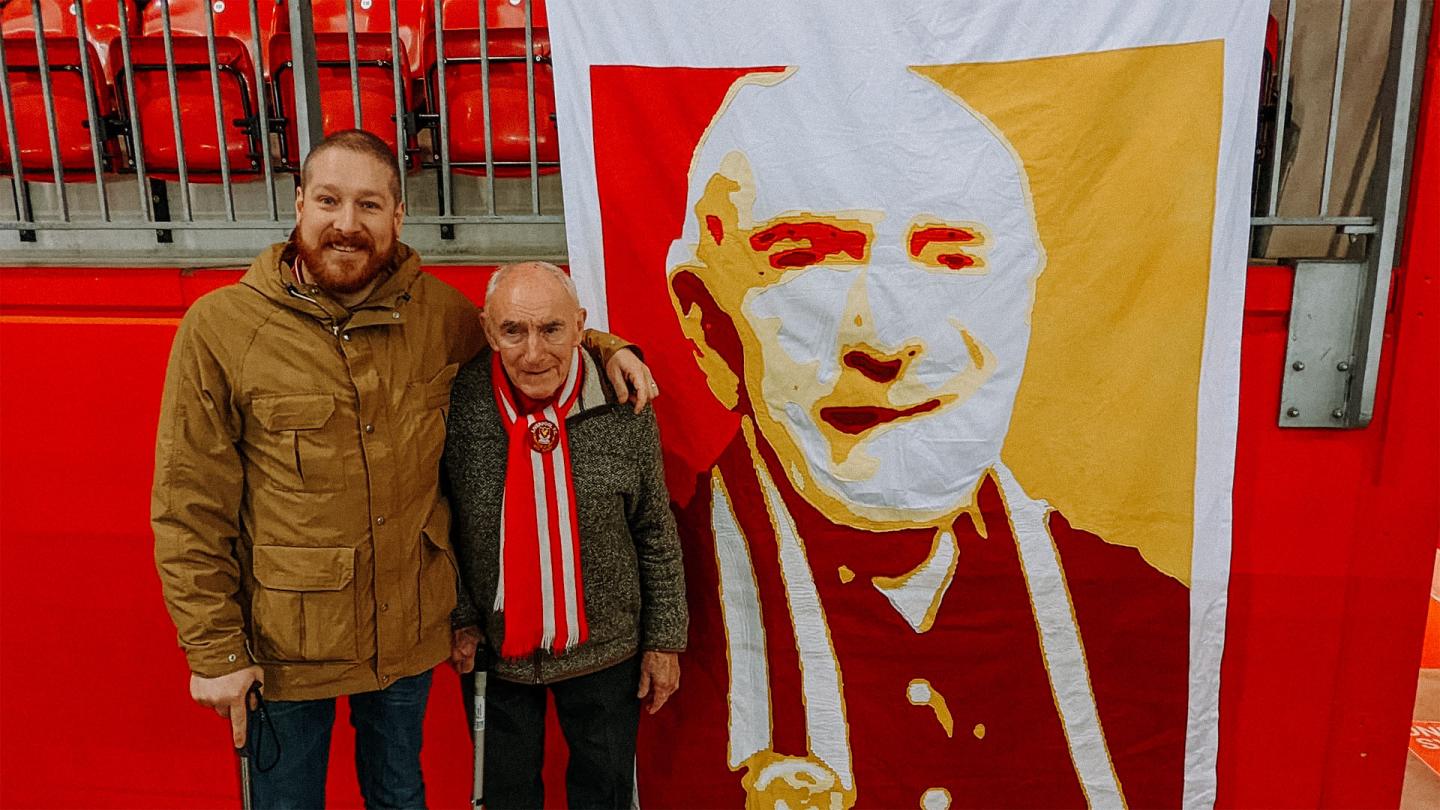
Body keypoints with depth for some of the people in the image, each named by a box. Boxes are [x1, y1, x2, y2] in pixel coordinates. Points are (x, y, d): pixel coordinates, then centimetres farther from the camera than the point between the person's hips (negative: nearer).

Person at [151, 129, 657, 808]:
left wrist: (602, 346, -1)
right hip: (284, 646, -2)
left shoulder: (435, 311, -5)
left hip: (411, 631, 3)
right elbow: (189, 510, -10)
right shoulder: (220, 329, -14)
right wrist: (213, 649, -9)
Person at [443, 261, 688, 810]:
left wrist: (664, 640, 0)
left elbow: (656, 534, -4)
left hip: (605, 649, 0)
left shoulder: (624, 412, -14)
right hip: (496, 650, 0)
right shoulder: (458, 406, -15)